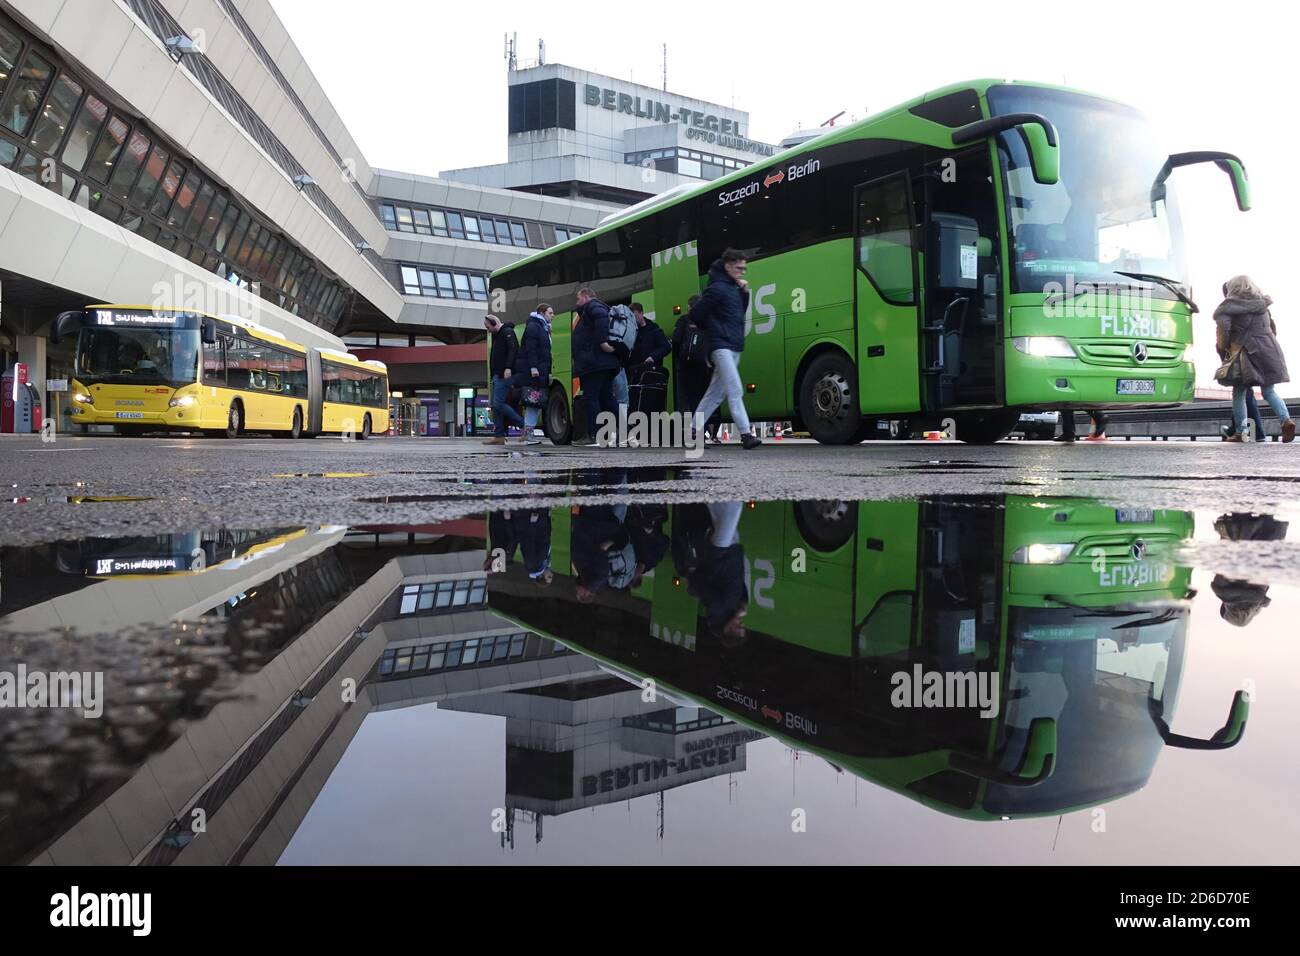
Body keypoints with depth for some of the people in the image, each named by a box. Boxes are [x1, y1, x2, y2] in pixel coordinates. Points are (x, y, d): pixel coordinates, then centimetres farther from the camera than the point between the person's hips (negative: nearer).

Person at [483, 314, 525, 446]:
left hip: (505, 375, -10)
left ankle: (524, 425, -9)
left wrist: (508, 367, -31)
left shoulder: (507, 332, -7)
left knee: (498, 404, -15)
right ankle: (499, 436, 7)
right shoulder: (496, 335, 23)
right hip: (497, 375, 10)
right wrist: (493, 374, 17)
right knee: (495, 405, 6)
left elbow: (513, 350, -20)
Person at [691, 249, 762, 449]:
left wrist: (745, 292, 6)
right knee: (735, 391, -16)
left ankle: (694, 430, 20)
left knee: (715, 393, 12)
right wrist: (715, 331, -1)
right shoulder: (718, 288, -11)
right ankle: (746, 434, -20)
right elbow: (697, 313, -12)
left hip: (734, 347, 9)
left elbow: (740, 312, 22)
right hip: (722, 346, -9)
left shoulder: (734, 288, 15)